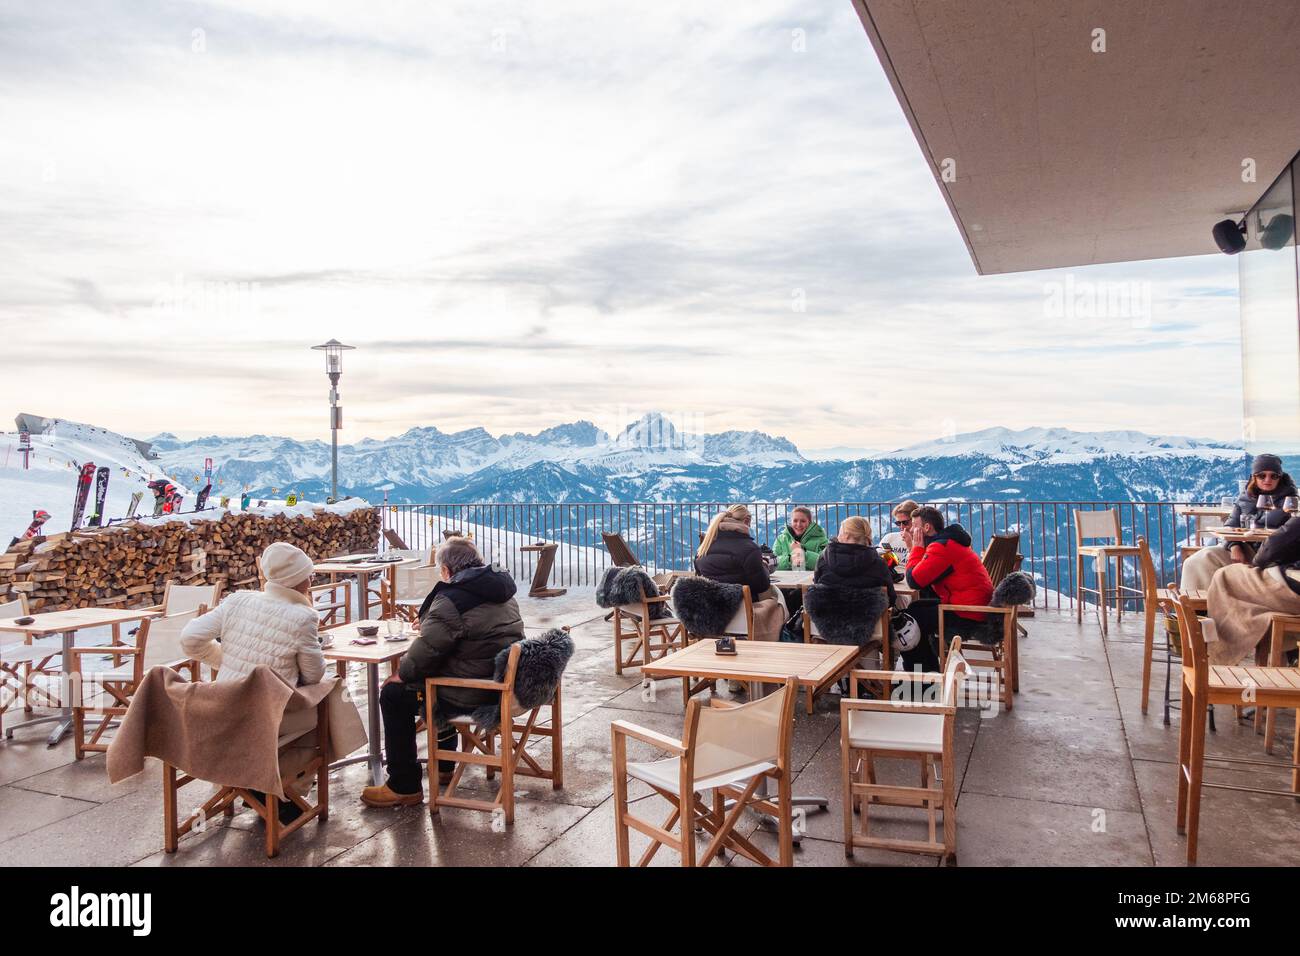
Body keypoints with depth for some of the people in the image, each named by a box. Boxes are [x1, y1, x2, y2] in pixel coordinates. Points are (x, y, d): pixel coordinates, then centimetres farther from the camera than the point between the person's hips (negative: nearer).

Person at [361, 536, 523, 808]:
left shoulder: (452, 600, -19)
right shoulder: (500, 590, 11)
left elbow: (427, 650, -19)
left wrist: (402, 672, 0)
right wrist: (428, 621, 26)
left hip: (473, 696, -10)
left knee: (394, 694, 5)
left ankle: (405, 786, 13)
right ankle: (443, 765, 41)